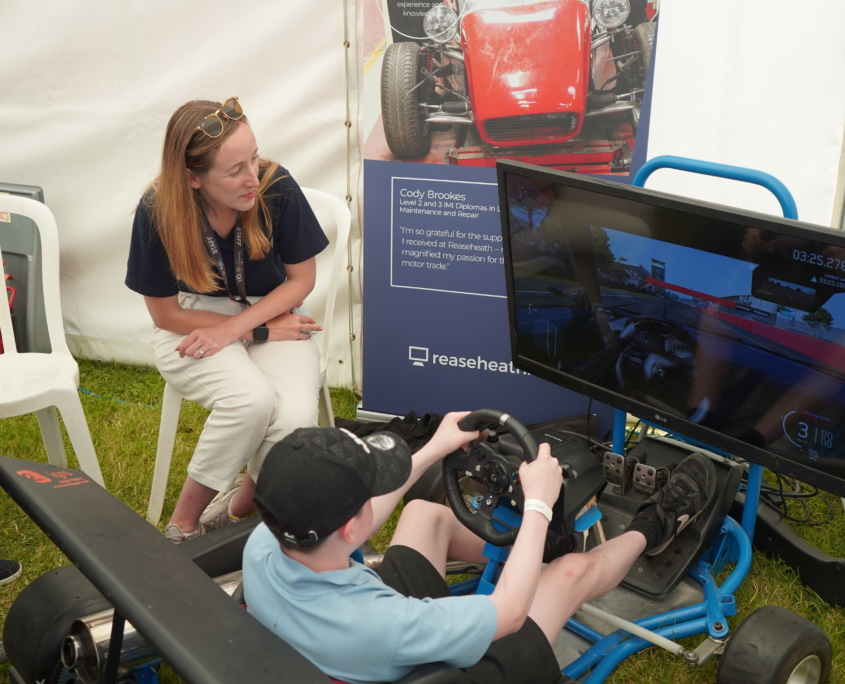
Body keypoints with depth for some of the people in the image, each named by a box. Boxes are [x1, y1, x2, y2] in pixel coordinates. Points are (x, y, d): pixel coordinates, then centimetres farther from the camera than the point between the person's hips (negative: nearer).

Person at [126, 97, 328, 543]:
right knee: (252, 398, -33)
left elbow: (301, 279, -6)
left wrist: (233, 328, -18)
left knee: (294, 418, -29)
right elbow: (167, 313, -8)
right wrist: (261, 332, -15)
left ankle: (239, 507, 2)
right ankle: (186, 520, -9)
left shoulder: (277, 189, -19)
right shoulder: (158, 213, -20)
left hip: (273, 317, 1)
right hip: (192, 327, -1)